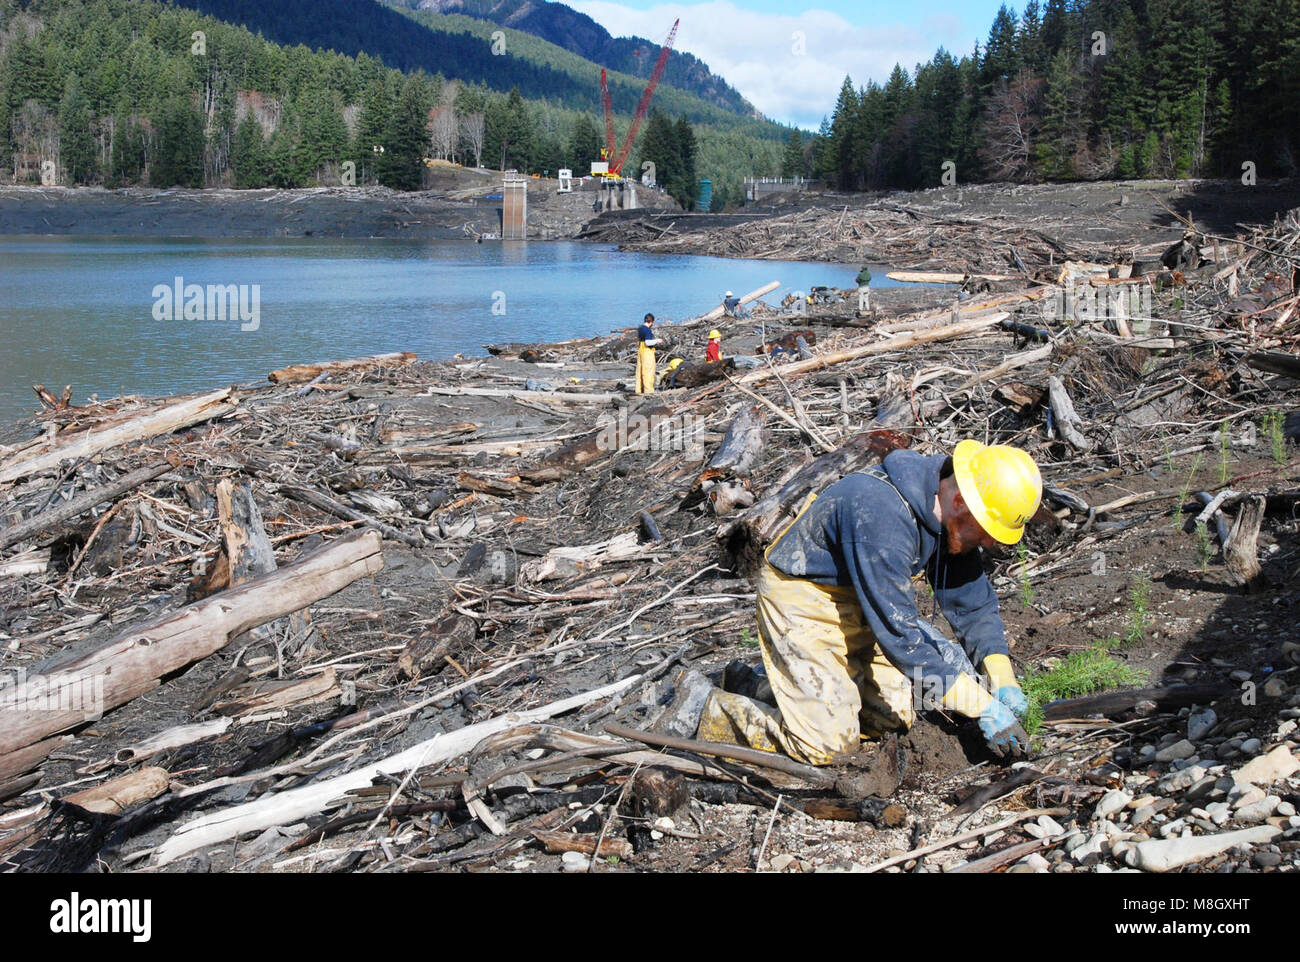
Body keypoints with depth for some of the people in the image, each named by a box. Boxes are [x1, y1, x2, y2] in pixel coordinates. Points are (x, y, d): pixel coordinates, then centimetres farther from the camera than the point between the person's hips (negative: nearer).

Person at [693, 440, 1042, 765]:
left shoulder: (953, 520, -9)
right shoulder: (881, 516, -36)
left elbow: (973, 603, 3)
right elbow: (898, 632, -35)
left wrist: (1003, 681, -12)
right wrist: (985, 708, -32)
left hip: (855, 602, 9)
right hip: (802, 598, -9)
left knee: (895, 717, 7)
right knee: (829, 744, -13)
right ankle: (704, 708, 3)